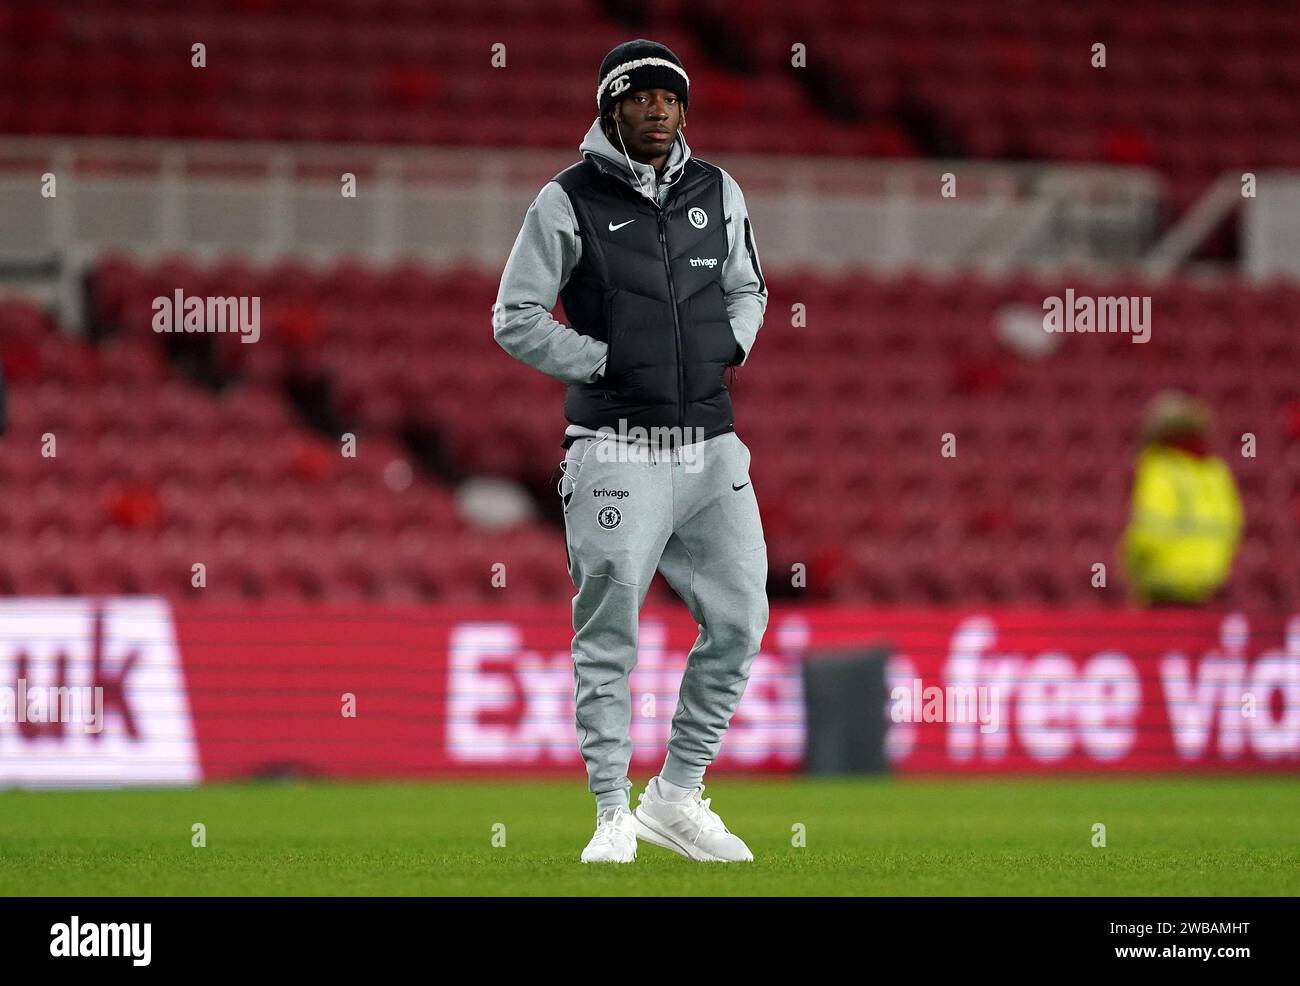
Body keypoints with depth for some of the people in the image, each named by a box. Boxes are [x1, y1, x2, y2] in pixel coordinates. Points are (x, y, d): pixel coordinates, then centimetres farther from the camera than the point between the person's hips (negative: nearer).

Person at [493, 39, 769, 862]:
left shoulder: (718, 193, 10)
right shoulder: (569, 202, -4)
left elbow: (747, 290, 23)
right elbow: (516, 319, -2)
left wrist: (730, 347, 3)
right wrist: (608, 362, -11)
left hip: (712, 450, 5)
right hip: (618, 451, -5)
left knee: (739, 622, 3)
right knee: (608, 638, -4)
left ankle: (677, 796, 18)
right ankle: (613, 817, 5)